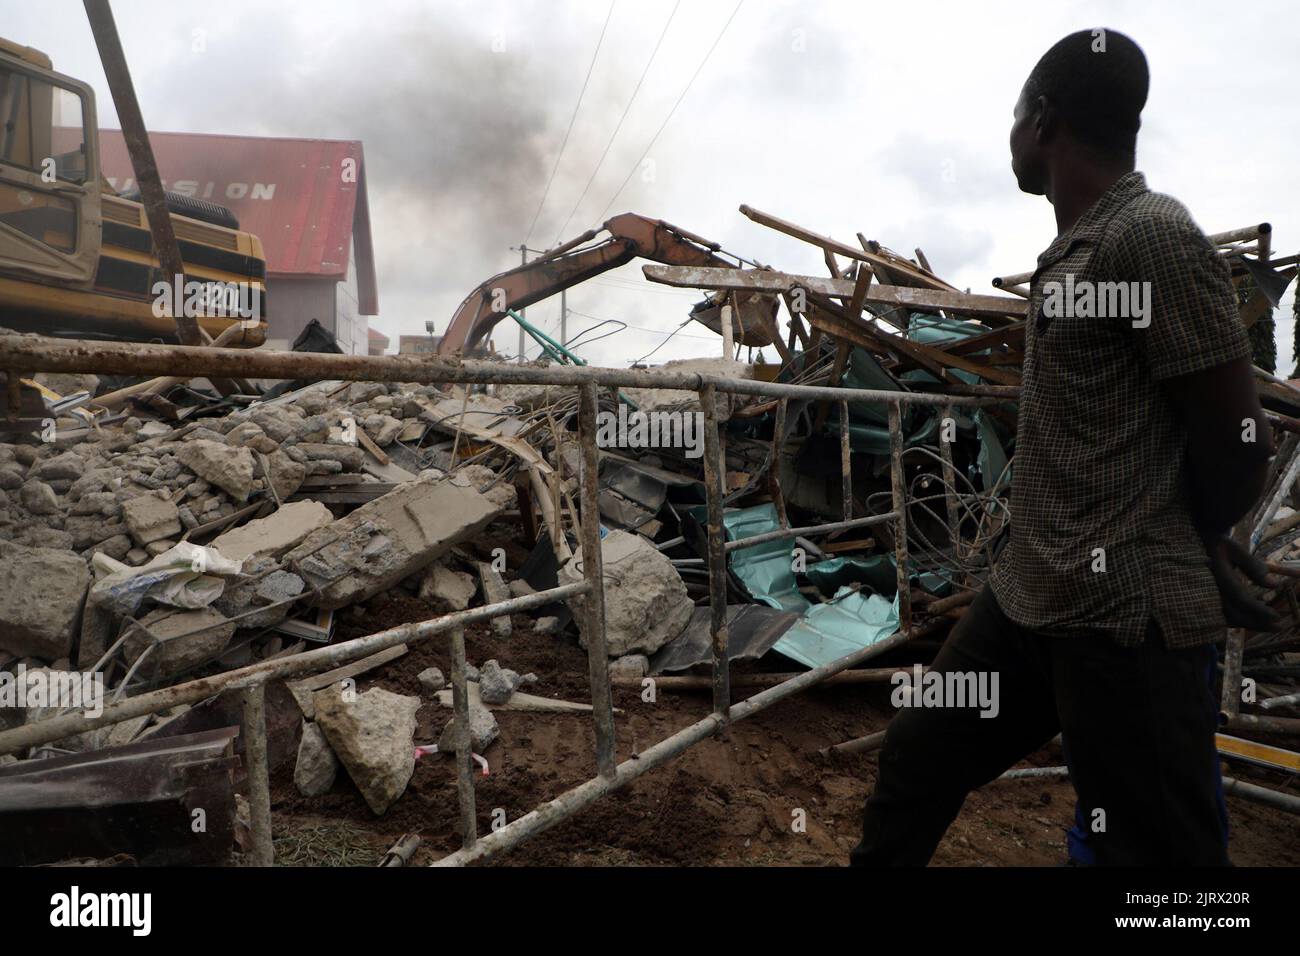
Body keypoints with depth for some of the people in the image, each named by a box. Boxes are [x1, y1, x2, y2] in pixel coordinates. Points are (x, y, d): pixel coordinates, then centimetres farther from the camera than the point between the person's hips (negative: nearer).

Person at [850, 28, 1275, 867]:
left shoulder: (1150, 237, -15)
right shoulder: (1071, 251, 14)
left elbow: (1238, 440, -12)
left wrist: (1186, 552, 6)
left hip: (1123, 617, -9)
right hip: (1028, 596, 9)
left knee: (1156, 847, 5)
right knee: (917, 760, 18)